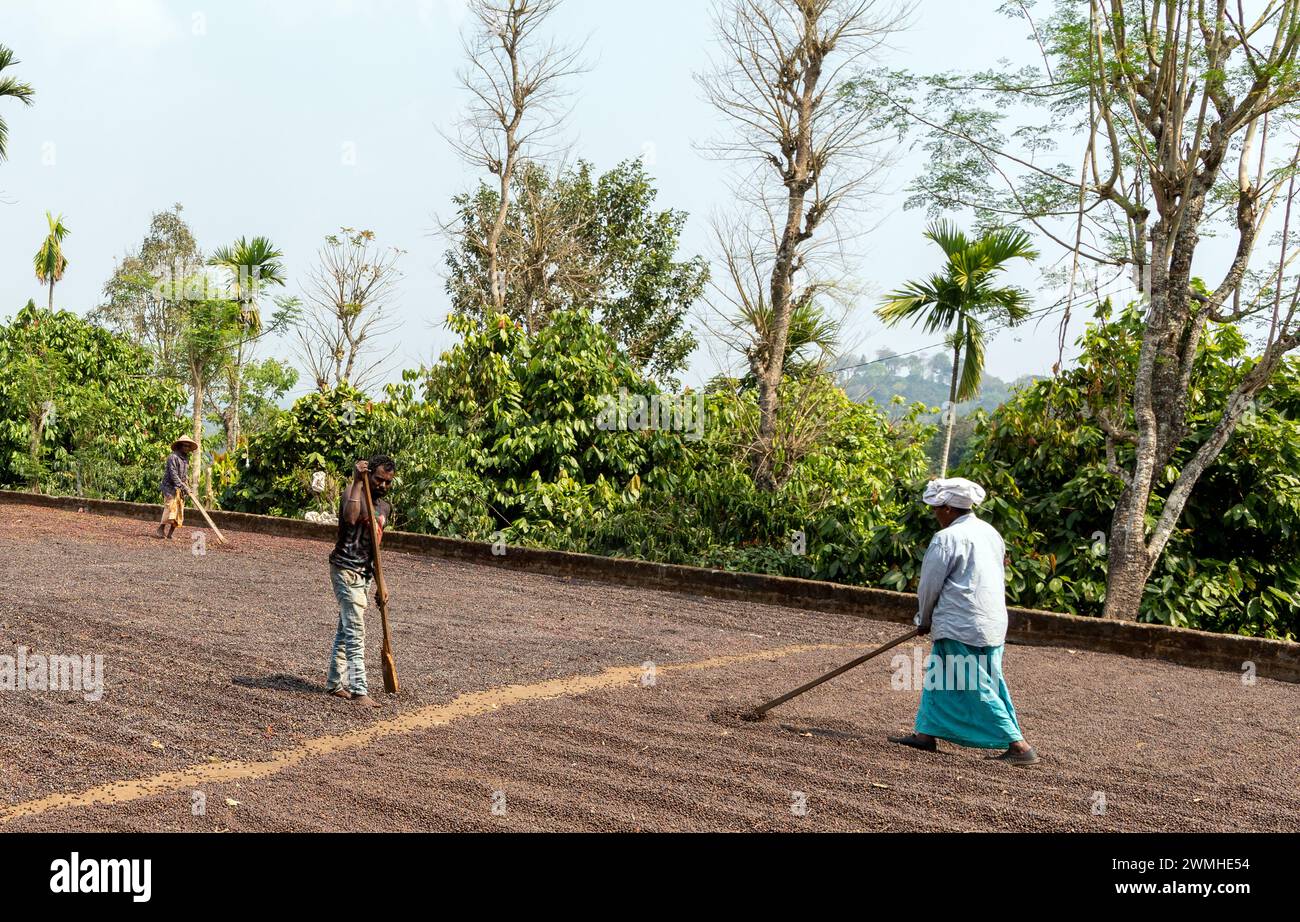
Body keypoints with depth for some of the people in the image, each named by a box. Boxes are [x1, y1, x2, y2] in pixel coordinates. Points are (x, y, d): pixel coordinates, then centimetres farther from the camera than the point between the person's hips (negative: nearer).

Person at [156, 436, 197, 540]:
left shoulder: (186, 459, 17)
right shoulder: (173, 457, -10)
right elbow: (173, 474, -18)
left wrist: (185, 487, 14)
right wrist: (182, 485, -24)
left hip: (180, 489, 8)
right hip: (170, 487, -8)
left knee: (179, 510, 1)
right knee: (170, 507, -17)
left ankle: (169, 533, 4)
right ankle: (161, 530, -11)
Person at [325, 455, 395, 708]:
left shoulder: (385, 508, 13)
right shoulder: (354, 494, -10)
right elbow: (350, 517, -34)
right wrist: (357, 481, -29)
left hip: (364, 573, 8)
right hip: (346, 570, -8)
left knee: (346, 630, 14)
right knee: (355, 632, -11)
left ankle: (335, 683, 22)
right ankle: (359, 690, -12)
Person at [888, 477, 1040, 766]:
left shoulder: (947, 538, -14)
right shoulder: (990, 532, 11)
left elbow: (929, 585, -8)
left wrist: (924, 620, 10)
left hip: (961, 627, -9)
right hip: (992, 624, 9)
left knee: (977, 688, -3)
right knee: (938, 675, 18)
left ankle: (1019, 745, -4)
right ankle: (926, 733, 24)